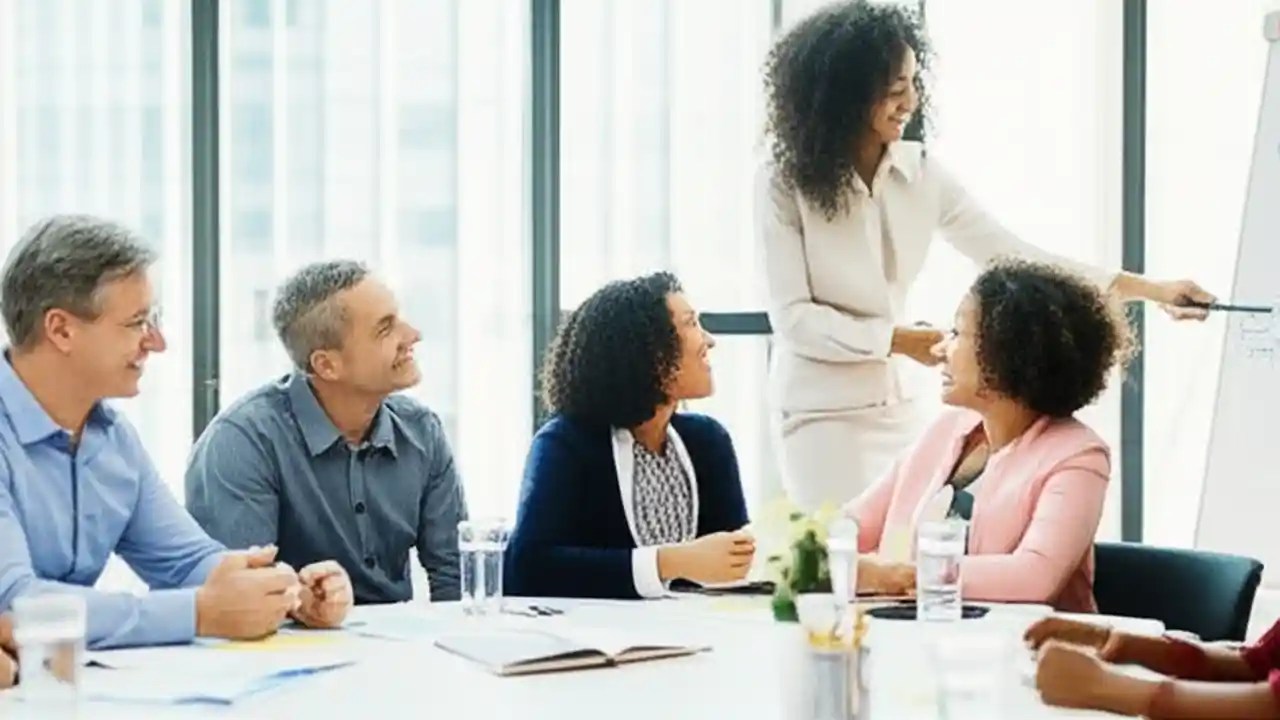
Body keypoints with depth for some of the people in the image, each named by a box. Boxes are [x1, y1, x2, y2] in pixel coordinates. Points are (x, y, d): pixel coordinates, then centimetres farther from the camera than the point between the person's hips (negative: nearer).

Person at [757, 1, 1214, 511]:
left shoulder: (920, 173, -2)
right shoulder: (786, 183, -15)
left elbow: (1009, 256, -4)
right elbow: (793, 318, -15)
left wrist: (1148, 289, -10)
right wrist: (900, 340, -19)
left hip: (900, 406, 5)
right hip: (821, 411, -5)